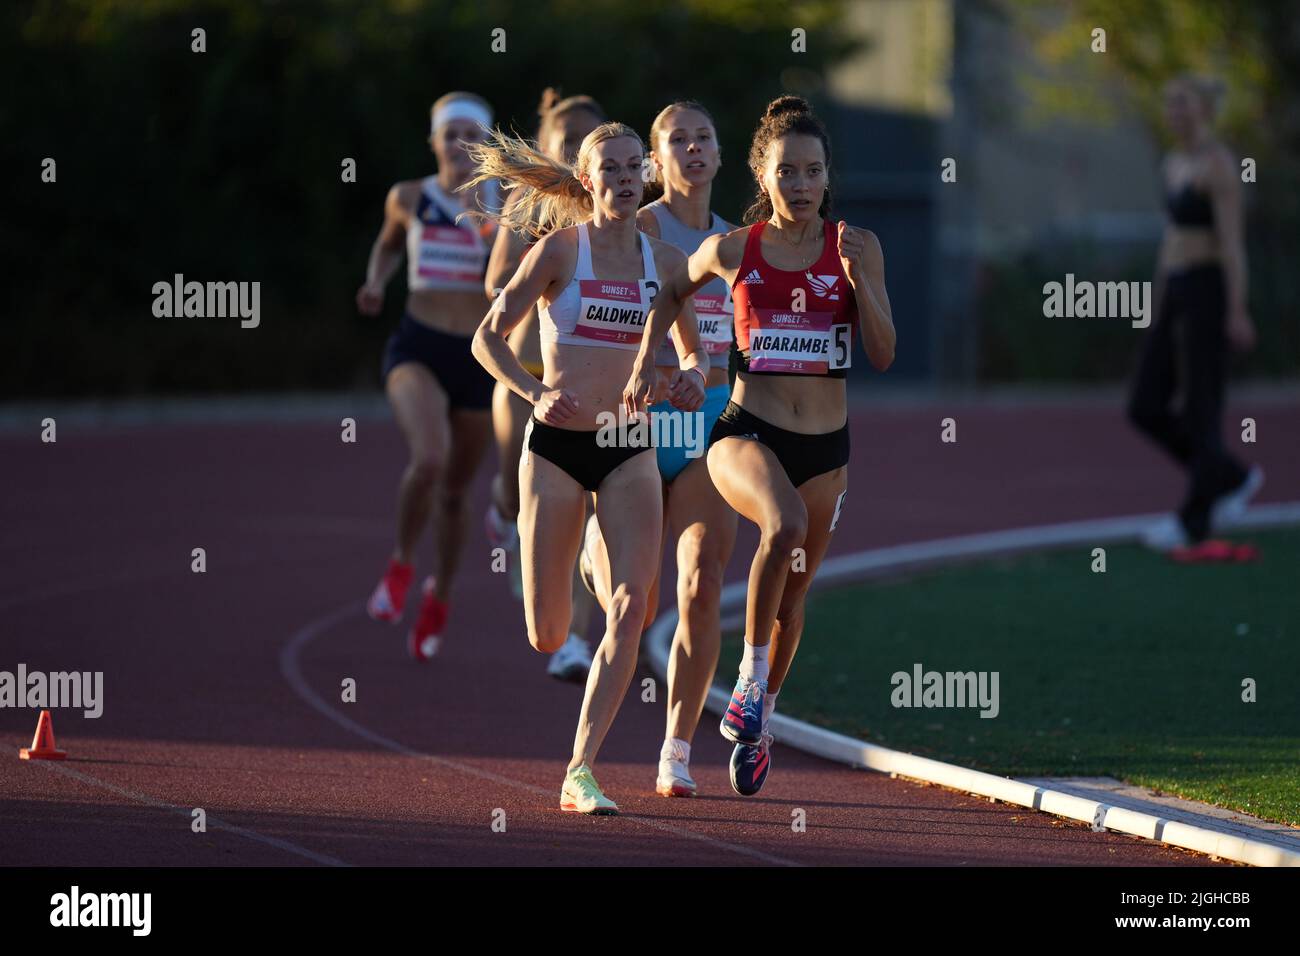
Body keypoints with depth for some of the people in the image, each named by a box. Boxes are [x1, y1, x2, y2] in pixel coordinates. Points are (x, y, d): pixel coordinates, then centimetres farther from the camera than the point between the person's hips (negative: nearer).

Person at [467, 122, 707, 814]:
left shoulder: (665, 261, 7)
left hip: (629, 451, 3)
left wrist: (692, 379, -5)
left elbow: (694, 351, 19)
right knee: (547, 638, 0)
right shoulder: (560, 250, -4)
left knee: (631, 607, -17)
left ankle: (581, 772, -13)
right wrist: (536, 393, -18)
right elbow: (487, 339, -2)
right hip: (556, 445, -3)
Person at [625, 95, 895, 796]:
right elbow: (671, 294, 18)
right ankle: (752, 676, -19)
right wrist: (646, 362, 8)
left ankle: (756, 724, 35)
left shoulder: (857, 248, 0)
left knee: (791, 593, 13)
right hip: (748, 434, -3)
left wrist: (858, 280, -17)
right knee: (784, 524, -34)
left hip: (825, 447, 3)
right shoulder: (732, 250, -2)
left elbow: (883, 355, -4)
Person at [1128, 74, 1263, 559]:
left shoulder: (1219, 164, -13)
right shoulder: (1175, 163, 16)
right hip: (1176, 292, 9)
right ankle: (1231, 479, 19)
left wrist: (1236, 311, -21)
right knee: (1145, 410, 5)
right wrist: (1157, 308, 22)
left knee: (1200, 411, -4)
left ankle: (1194, 524, 2)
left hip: (1209, 293, -9)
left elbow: (1232, 240, -18)